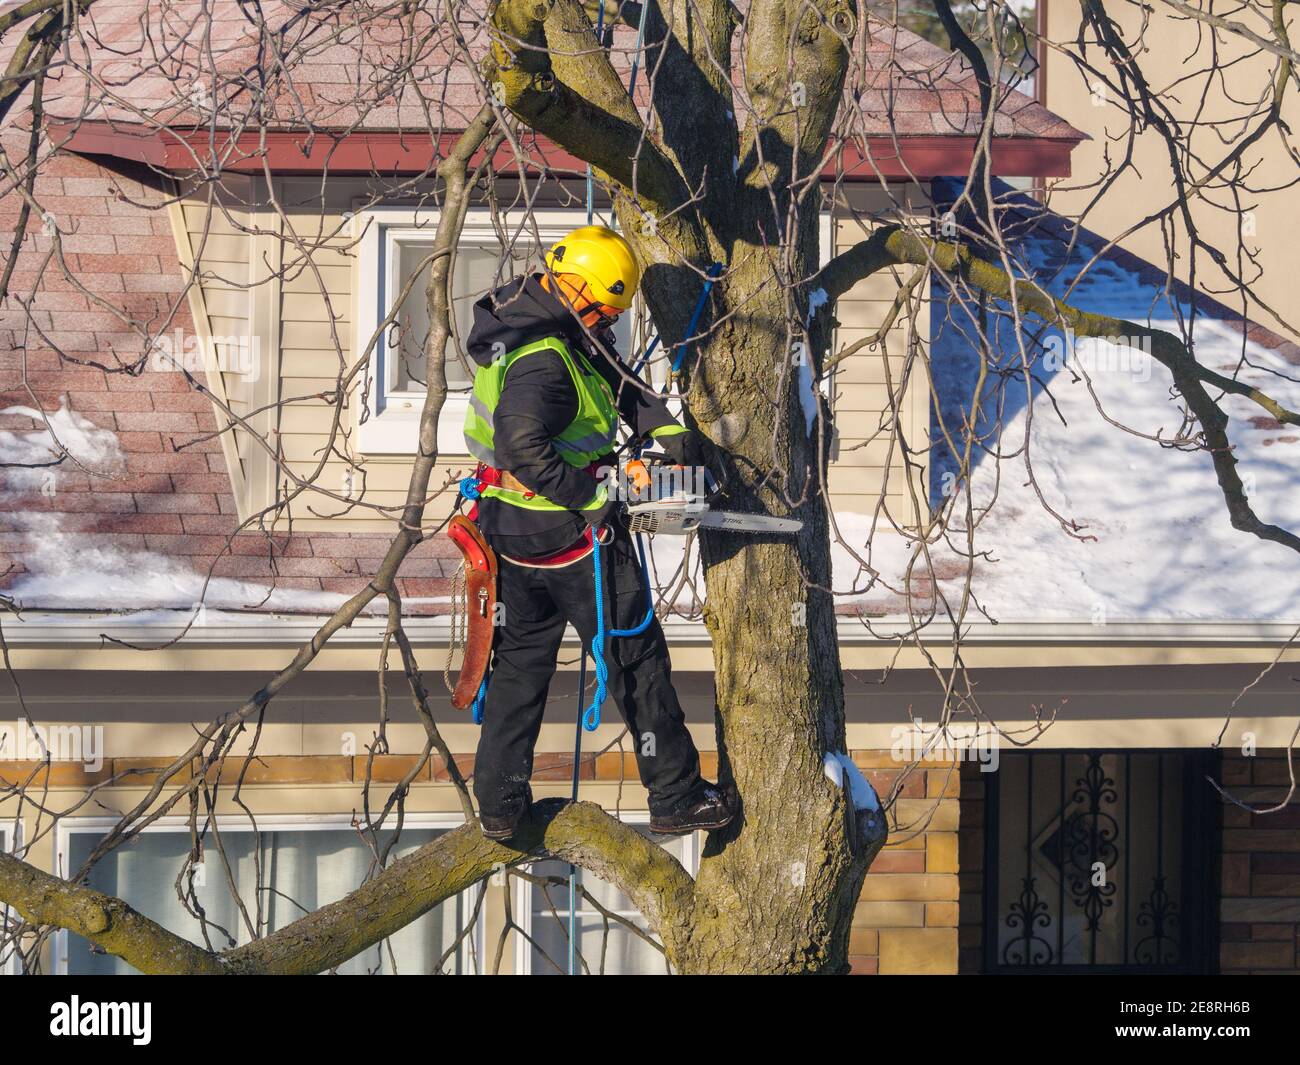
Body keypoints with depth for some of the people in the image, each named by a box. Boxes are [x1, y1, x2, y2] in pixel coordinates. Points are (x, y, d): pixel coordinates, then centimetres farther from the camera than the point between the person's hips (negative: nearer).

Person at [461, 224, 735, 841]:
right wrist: (592, 498, -27)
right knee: (636, 657, 5)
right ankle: (675, 799, 12)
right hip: (569, 534, -9)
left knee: (521, 658, 18)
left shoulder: (520, 316, 5)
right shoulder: (543, 362, -27)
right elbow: (524, 447, -37)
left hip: (512, 528, 9)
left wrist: (663, 425, 4)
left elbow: (612, 380, 13)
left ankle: (498, 803, 20)